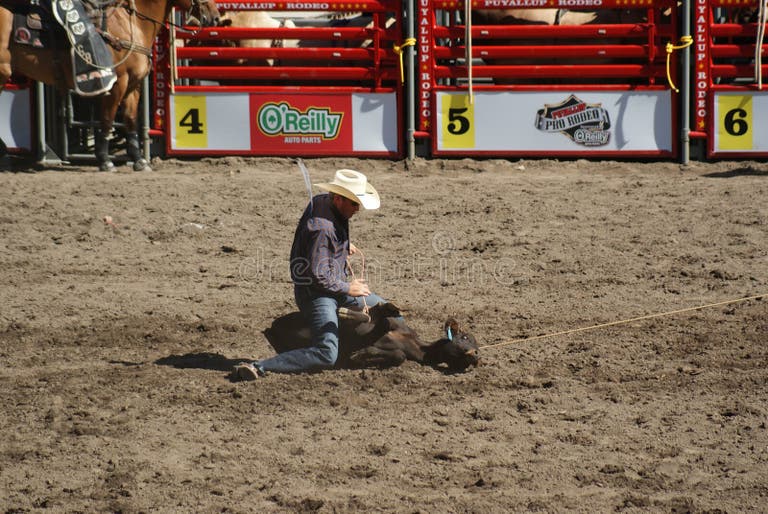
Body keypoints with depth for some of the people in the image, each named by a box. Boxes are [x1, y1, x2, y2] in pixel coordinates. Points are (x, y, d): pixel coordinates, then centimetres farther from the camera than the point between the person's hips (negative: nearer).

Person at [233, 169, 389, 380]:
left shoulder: (321, 201, 1)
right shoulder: (321, 228, -29)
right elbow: (319, 277, -27)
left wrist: (342, 246, 20)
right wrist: (348, 288, -14)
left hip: (335, 285, 11)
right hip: (316, 293, -11)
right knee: (326, 354, -24)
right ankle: (258, 367, -26)